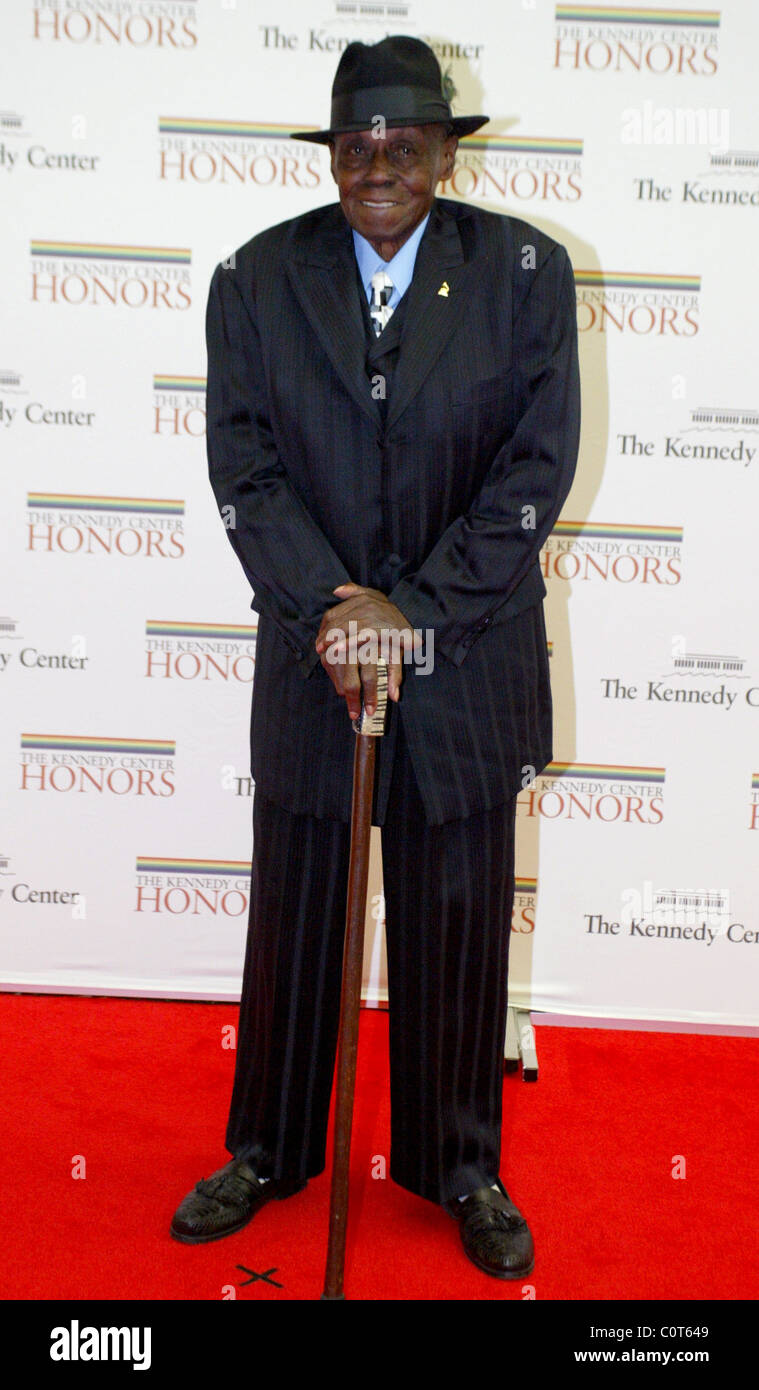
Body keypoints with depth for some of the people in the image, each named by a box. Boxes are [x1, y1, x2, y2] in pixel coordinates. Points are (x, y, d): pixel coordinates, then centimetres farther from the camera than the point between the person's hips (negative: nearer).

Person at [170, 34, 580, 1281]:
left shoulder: (525, 271, -3)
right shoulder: (256, 280, 1)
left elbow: (537, 467, -8)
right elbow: (243, 471, -3)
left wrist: (415, 610, -15)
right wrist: (328, 610, -15)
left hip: (468, 667, 0)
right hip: (311, 658, 1)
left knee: (459, 925, 11)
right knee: (292, 917, 13)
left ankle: (462, 1167, 32)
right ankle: (266, 1153, 34)